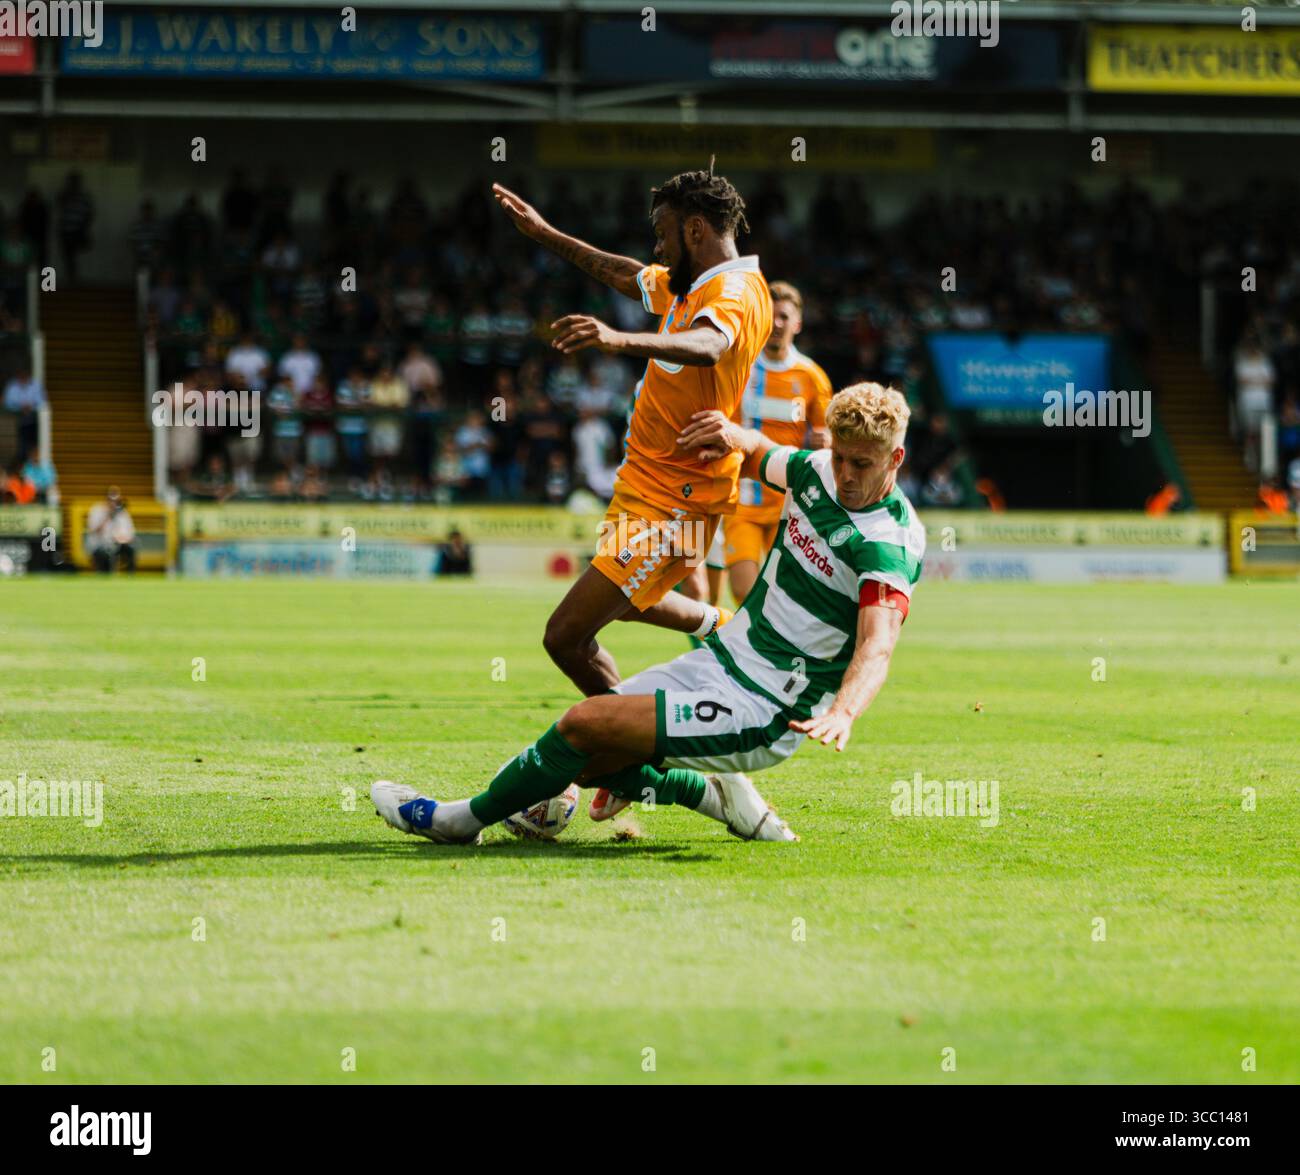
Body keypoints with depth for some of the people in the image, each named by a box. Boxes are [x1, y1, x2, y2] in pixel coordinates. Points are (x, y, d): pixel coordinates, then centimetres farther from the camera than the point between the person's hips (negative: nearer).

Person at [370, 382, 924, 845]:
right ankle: (714, 795, 22)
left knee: (584, 725, -16)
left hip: (758, 716, -9)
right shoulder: (816, 471, 3)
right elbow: (757, 455, 27)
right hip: (719, 659, 9)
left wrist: (844, 710, -55)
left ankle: (466, 818, 5)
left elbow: (877, 646, -36)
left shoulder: (890, 547, -21)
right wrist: (731, 434, 3)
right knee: (586, 760, 4)